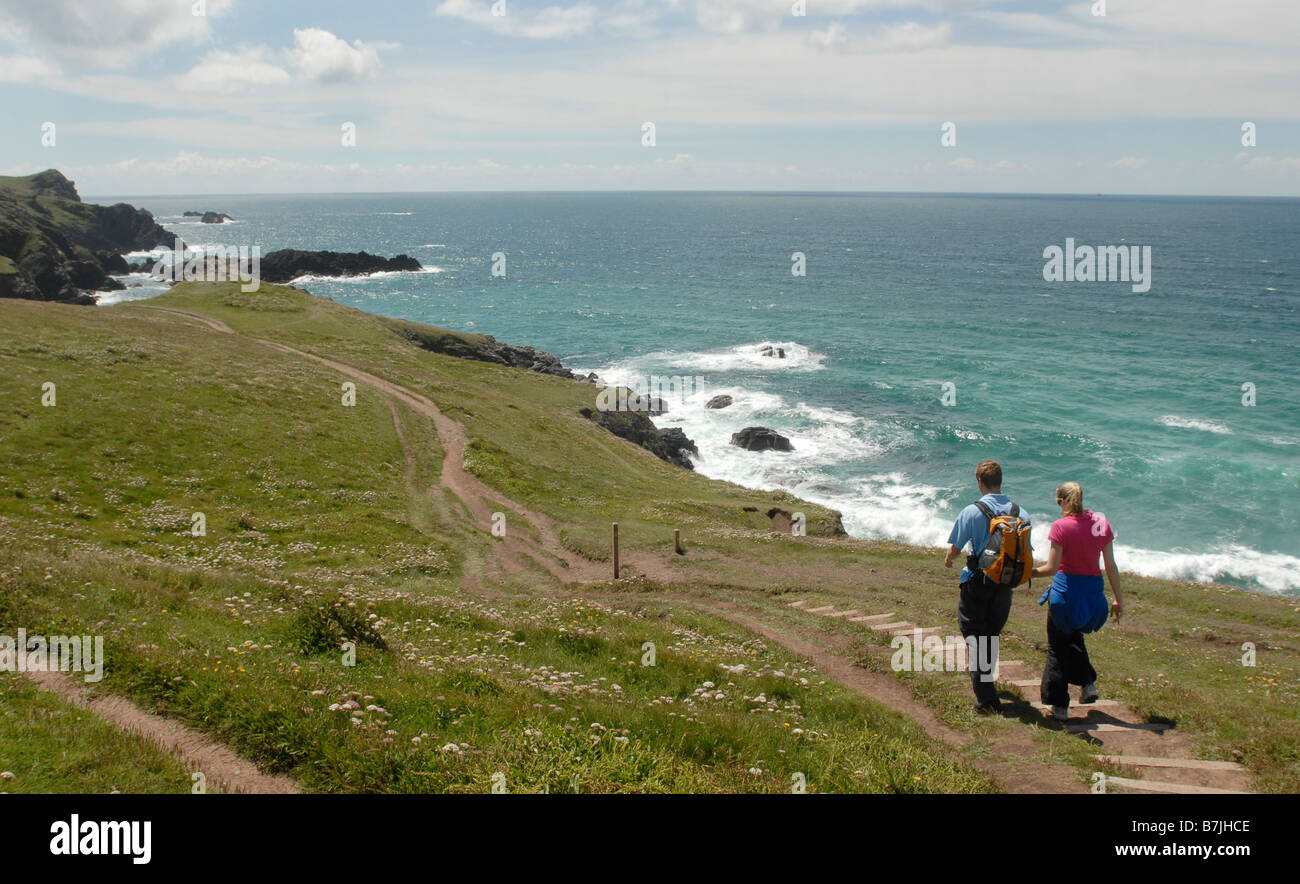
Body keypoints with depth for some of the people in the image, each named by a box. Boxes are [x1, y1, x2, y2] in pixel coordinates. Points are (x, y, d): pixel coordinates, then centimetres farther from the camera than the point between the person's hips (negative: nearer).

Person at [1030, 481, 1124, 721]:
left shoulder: (1061, 526, -13)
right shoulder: (1101, 523, 0)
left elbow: (1052, 568, -14)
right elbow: (1111, 567, 3)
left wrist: (1030, 572, 4)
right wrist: (1118, 599, 10)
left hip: (1065, 589, -5)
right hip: (1093, 589, 5)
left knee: (1057, 647, 8)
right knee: (1073, 635, 30)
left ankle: (1059, 706, 12)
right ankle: (1088, 683, 16)